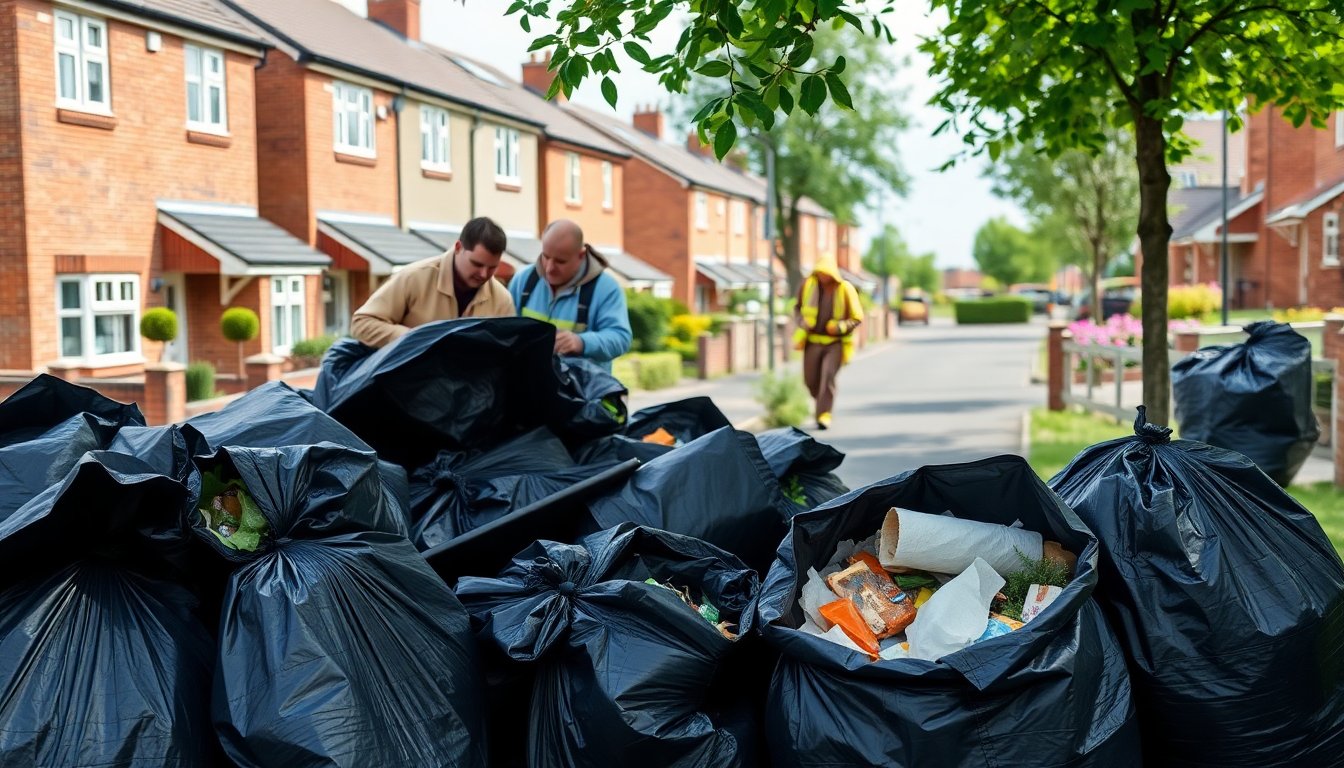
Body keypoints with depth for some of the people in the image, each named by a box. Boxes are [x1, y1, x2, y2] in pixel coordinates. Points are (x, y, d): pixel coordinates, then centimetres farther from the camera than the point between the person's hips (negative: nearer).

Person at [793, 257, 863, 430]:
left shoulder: (845, 289, -9)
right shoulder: (808, 285, -3)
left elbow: (857, 318, -2)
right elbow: (798, 308, 12)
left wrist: (840, 327, -20)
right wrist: (801, 322, -8)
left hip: (835, 343, -3)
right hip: (813, 341, 3)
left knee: (828, 376, -19)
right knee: (811, 380, 6)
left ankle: (824, 416, -18)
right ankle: (823, 402, 37)